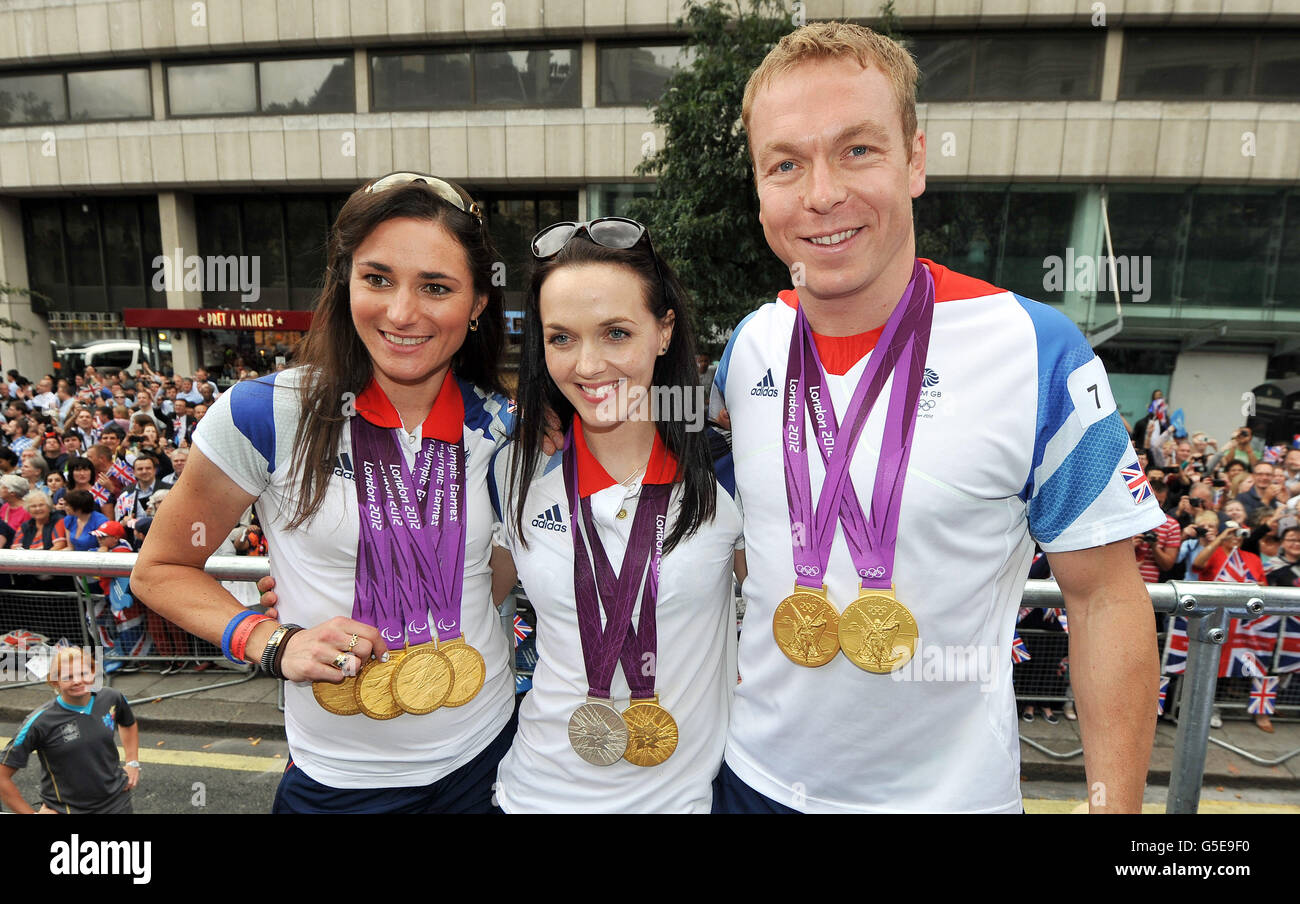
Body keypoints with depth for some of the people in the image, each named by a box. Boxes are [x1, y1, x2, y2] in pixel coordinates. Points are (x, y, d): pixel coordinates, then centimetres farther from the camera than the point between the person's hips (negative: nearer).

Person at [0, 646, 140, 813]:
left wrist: (132, 762, 7)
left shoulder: (112, 698, -6)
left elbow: (129, 724, 15)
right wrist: (32, 813, -9)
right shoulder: (39, 722, -17)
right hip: (68, 809, -3)